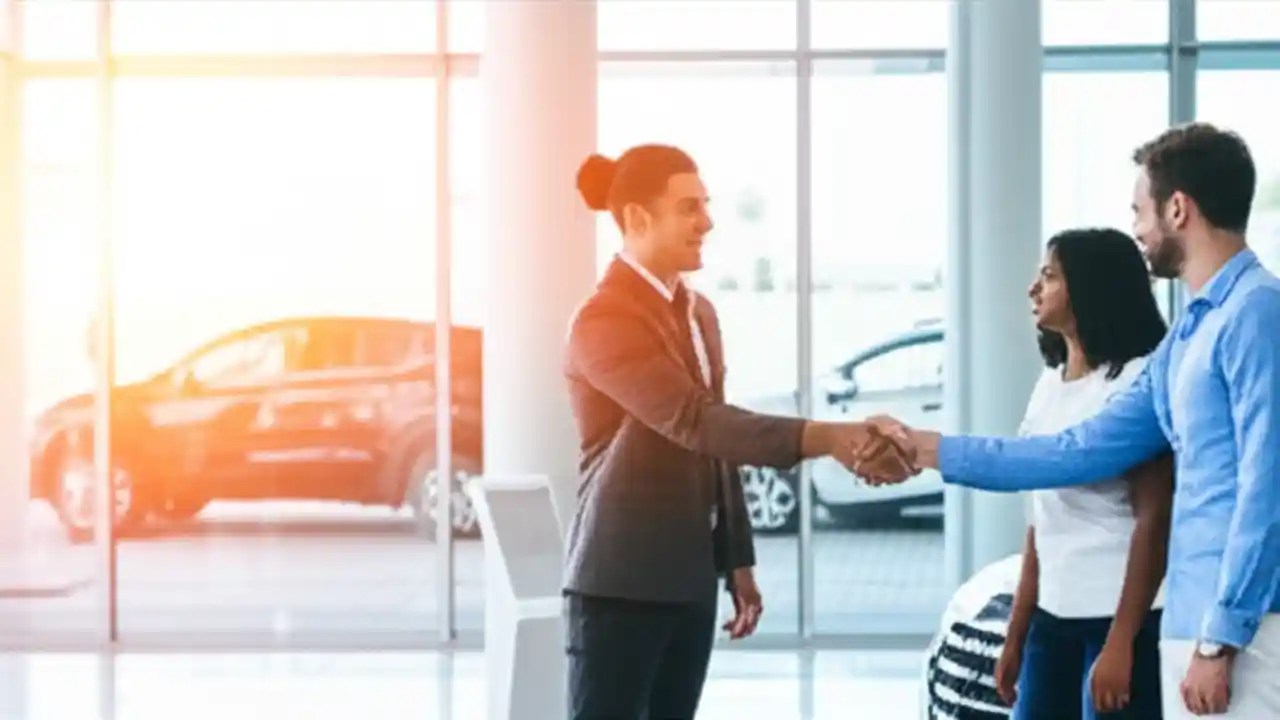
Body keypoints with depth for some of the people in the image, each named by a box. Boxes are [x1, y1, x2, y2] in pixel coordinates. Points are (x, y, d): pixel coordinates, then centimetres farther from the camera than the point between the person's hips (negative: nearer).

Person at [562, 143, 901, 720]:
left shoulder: (699, 313, 13)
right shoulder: (603, 319, -15)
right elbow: (693, 421, -27)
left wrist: (737, 562, 17)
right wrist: (823, 437, -37)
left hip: (690, 577, 8)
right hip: (621, 580, -8)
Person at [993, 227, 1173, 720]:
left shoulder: (1137, 379, -9)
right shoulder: (1050, 383, 15)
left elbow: (1154, 521, -14)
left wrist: (1121, 642, -19)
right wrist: (1016, 635, 16)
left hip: (1123, 618, -8)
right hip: (1053, 619, 8)